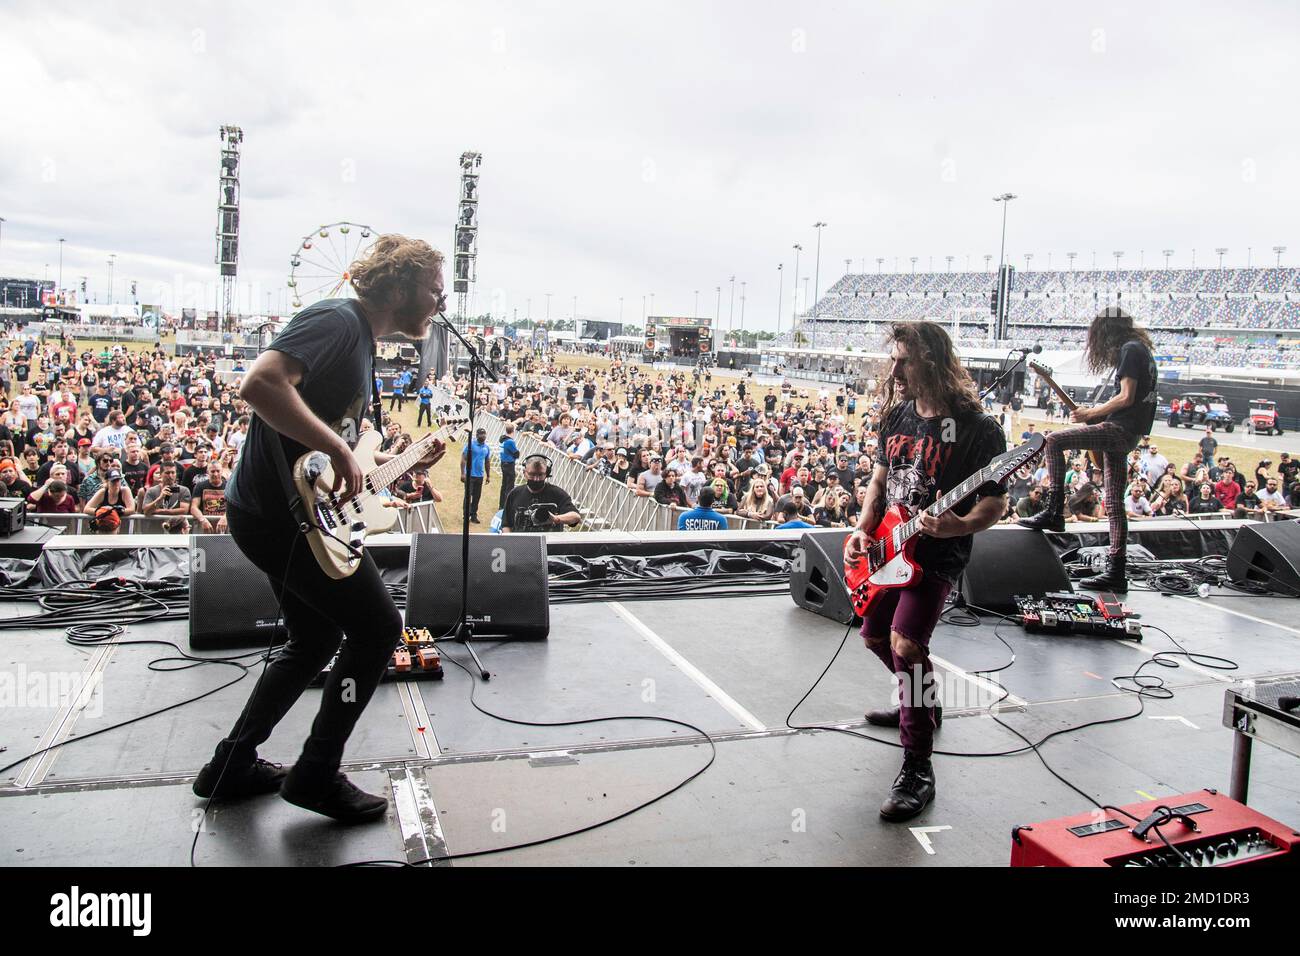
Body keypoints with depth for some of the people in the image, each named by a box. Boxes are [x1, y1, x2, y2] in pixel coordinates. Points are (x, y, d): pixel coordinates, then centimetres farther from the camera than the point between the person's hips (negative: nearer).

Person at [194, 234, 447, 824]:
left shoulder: (362, 340, 16)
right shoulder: (337, 321, -16)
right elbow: (261, 384, -32)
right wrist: (340, 449, -28)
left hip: (282, 514, 11)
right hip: (283, 514, -11)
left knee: (316, 642, 20)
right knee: (378, 628, -2)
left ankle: (232, 767, 32)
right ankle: (317, 775, 10)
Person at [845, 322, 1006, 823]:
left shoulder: (976, 428, -16)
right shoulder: (897, 415, 4)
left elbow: (996, 501, -13)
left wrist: (959, 526, -32)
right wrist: (863, 530, 2)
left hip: (938, 556, -8)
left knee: (905, 642, -24)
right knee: (875, 634, 21)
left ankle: (917, 769, -13)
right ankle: (921, 703, 48)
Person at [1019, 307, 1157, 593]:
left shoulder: (1129, 350, -8)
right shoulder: (1142, 349, 23)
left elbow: (1126, 397, -16)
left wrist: (1090, 414, -6)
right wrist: (1096, 414, 16)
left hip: (1120, 429, -10)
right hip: (1129, 434, 10)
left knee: (1053, 441, -10)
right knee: (1114, 502, 8)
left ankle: (1054, 512, -11)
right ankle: (1116, 572, 8)